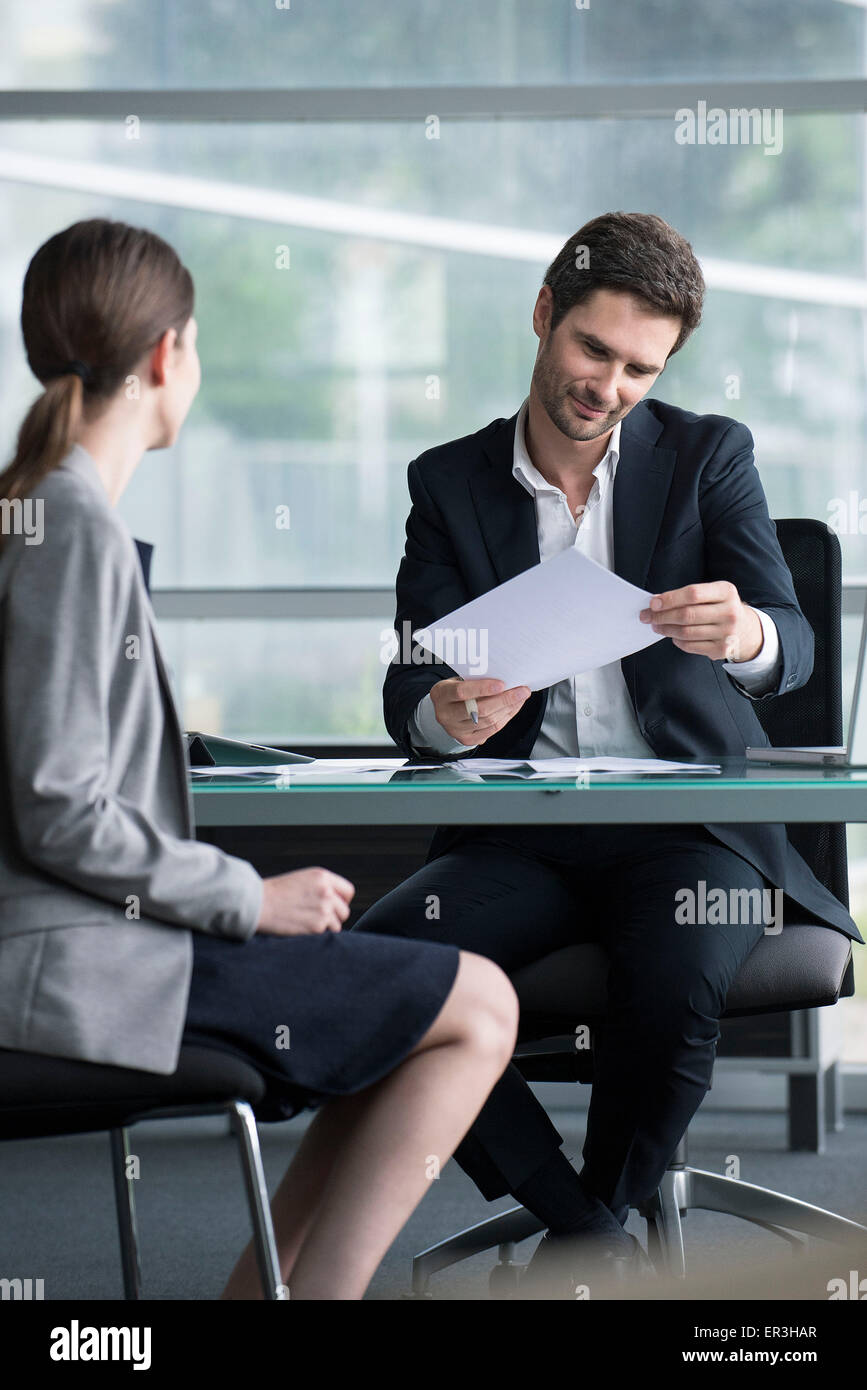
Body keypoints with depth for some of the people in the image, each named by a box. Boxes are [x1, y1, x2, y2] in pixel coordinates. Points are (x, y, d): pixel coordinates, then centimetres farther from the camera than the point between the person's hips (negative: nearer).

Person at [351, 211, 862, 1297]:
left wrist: (745, 635, -35)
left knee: (674, 984, -35)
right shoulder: (451, 482, 9)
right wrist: (444, 714, -25)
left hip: (689, 817, -2)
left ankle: (585, 1238, -4)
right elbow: (406, 690, 1)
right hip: (520, 832, 2)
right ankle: (595, 1235, -9)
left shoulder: (708, 455, 5)